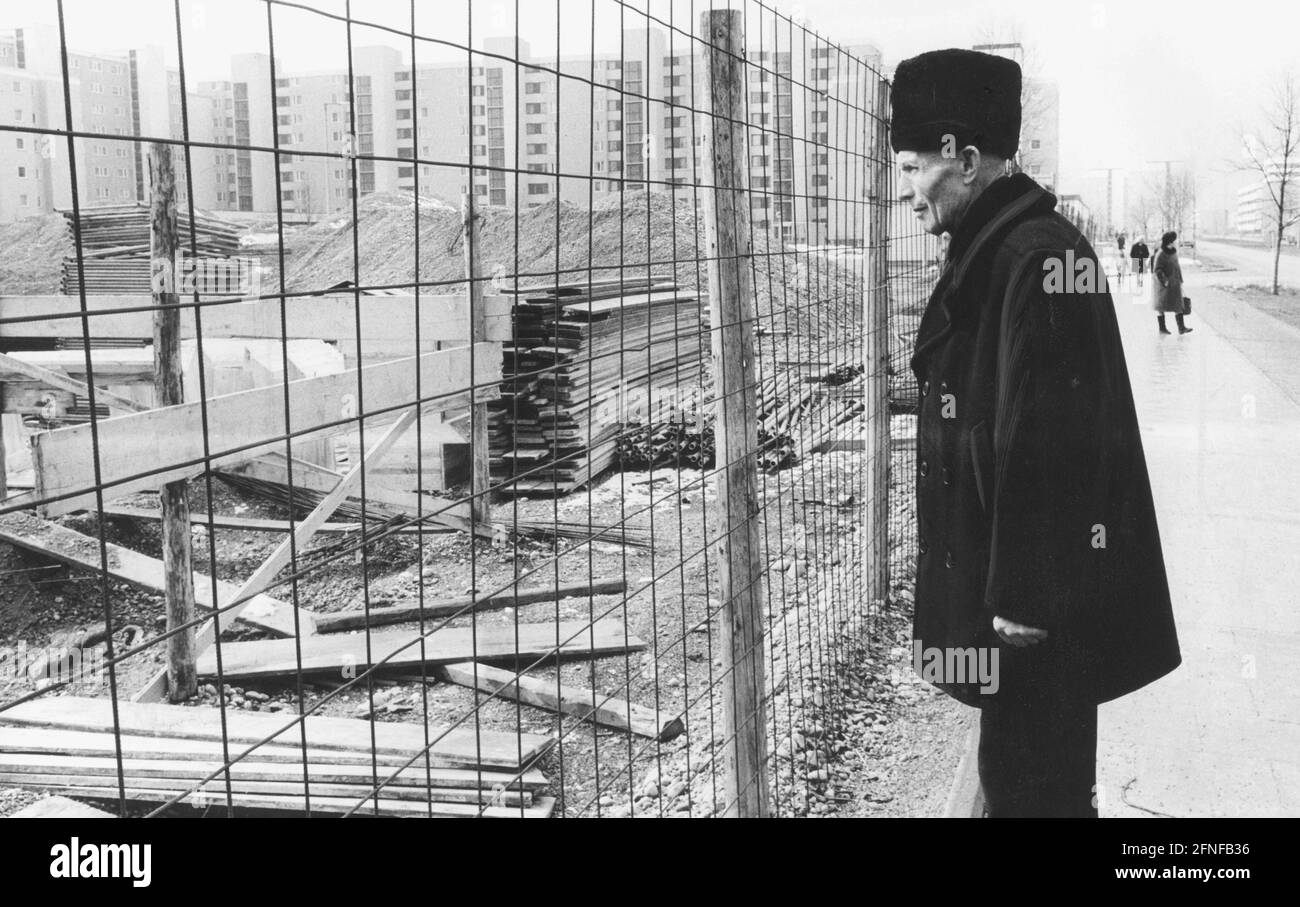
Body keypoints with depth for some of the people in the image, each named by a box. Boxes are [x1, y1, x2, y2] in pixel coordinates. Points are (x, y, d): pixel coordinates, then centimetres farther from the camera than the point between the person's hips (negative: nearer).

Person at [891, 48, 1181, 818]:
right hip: (1009, 579, 9)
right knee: (1023, 772, 21)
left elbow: (1049, 446, -24)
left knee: (1033, 783, 4)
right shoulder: (995, 250, 11)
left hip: (1041, 602, -9)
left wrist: (1025, 596, -21)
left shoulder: (1039, 258, -20)